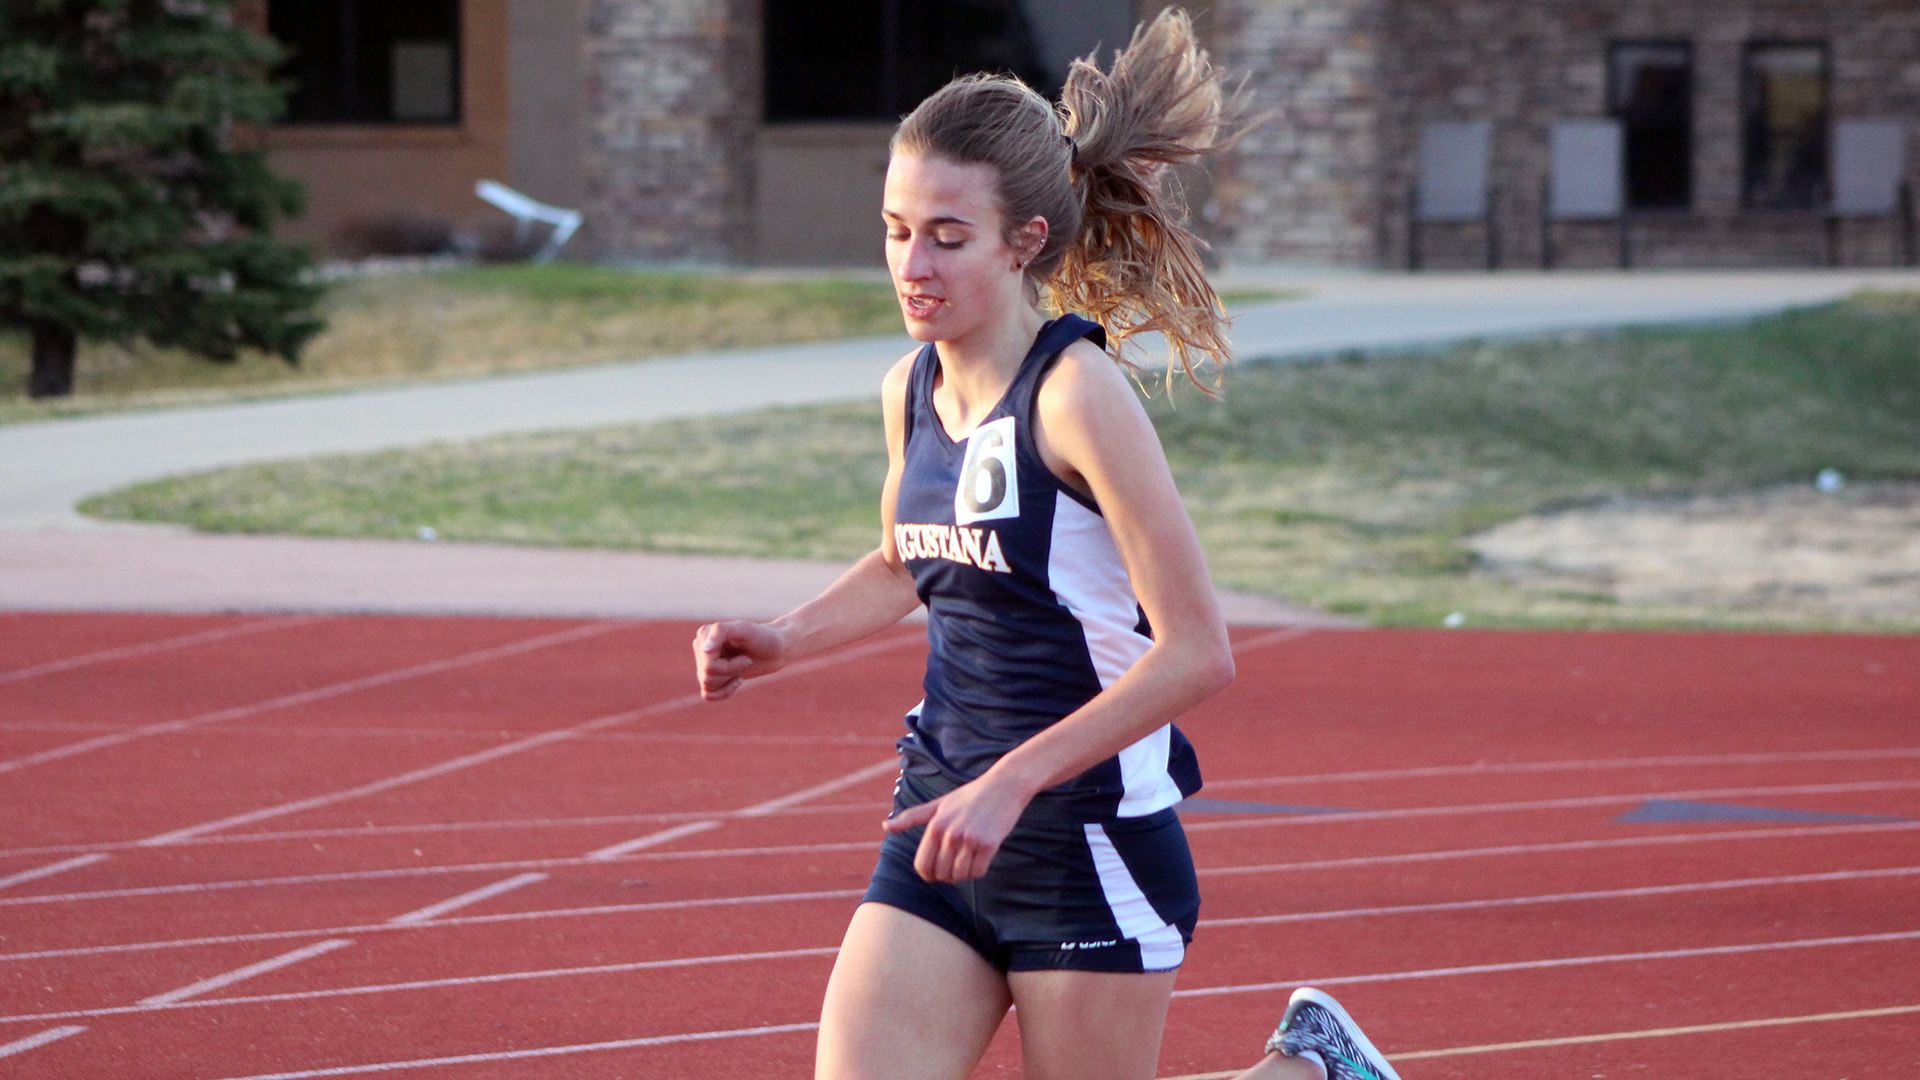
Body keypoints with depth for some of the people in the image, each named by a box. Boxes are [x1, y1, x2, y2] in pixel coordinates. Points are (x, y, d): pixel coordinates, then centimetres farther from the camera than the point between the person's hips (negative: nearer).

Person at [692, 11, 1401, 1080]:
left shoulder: (1077, 393, -17)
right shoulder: (911, 390, 5)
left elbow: (1196, 651, -20)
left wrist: (1011, 783, -23)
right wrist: (784, 639, 8)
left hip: (1091, 843, -6)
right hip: (941, 833, 7)